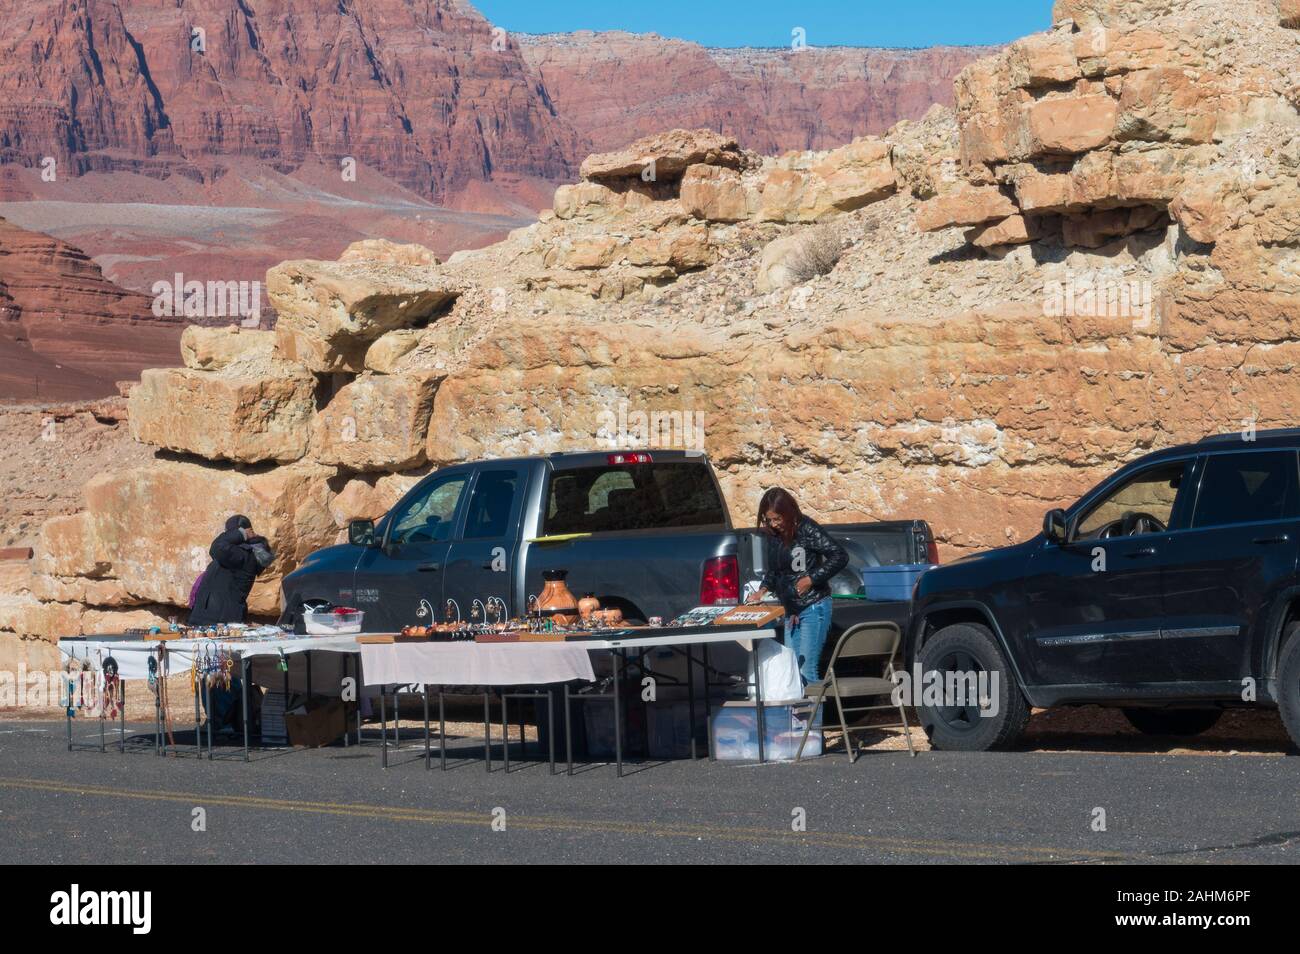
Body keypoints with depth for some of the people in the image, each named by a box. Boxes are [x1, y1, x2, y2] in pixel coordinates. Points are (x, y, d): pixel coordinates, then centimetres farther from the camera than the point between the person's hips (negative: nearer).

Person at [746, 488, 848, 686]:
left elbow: (840, 557, -15)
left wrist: (811, 579, -17)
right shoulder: (774, 535, 9)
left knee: (807, 672, -11)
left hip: (813, 608, -8)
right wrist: (763, 590, 4)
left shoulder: (806, 530, -12)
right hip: (791, 610, 8)